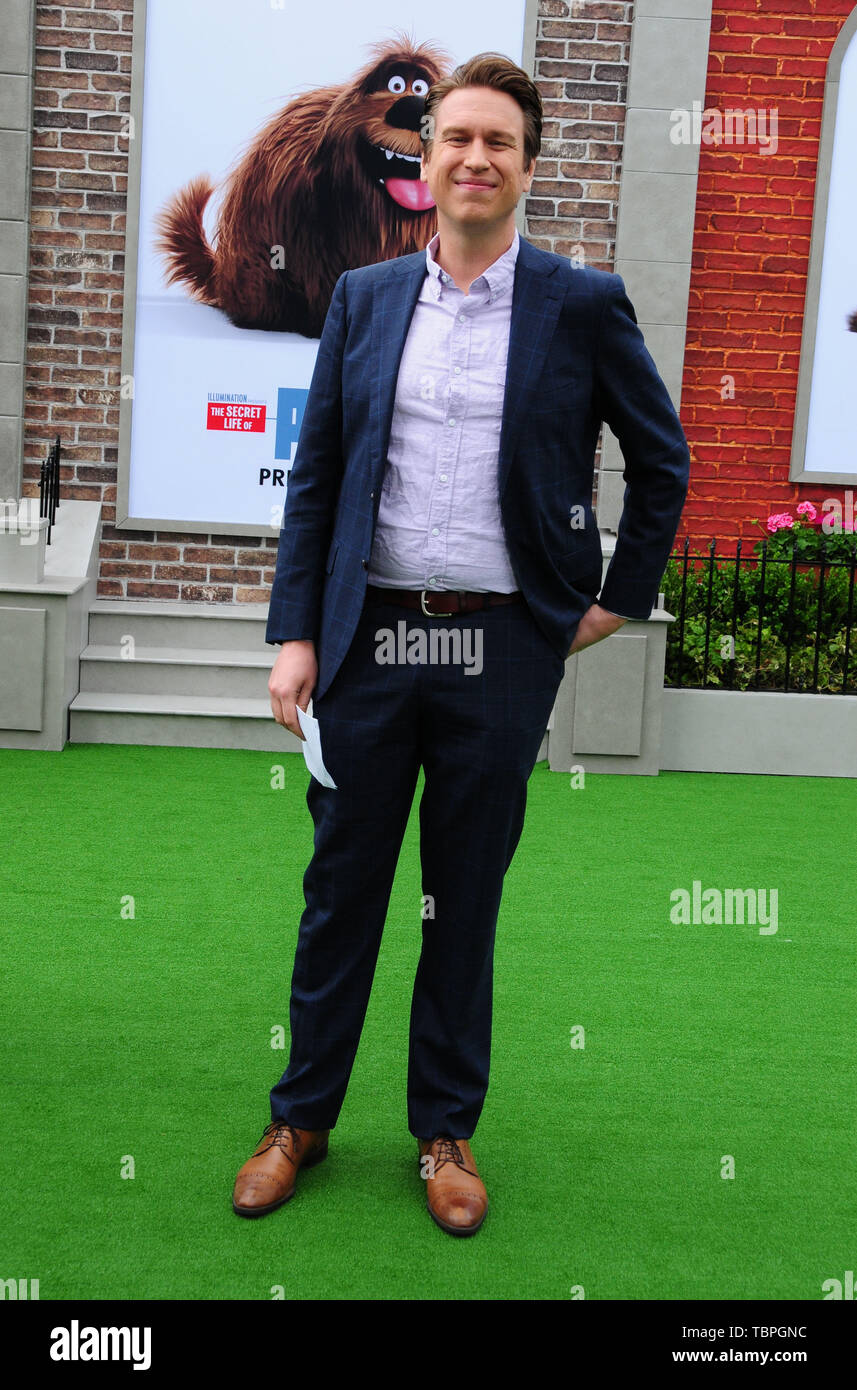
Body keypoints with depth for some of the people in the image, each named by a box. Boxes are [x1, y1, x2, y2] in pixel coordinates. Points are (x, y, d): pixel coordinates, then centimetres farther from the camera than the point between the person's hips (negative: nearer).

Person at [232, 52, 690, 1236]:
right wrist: (294, 634, 0)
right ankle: (302, 1117, 28)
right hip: (368, 638, 2)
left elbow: (663, 460, 9)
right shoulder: (363, 299, 7)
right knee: (340, 887, 11)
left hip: (504, 650, -2)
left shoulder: (582, 306, 0)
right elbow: (314, 477, 7)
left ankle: (447, 1130, 27)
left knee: (466, 901, 10)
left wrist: (621, 600, 6)